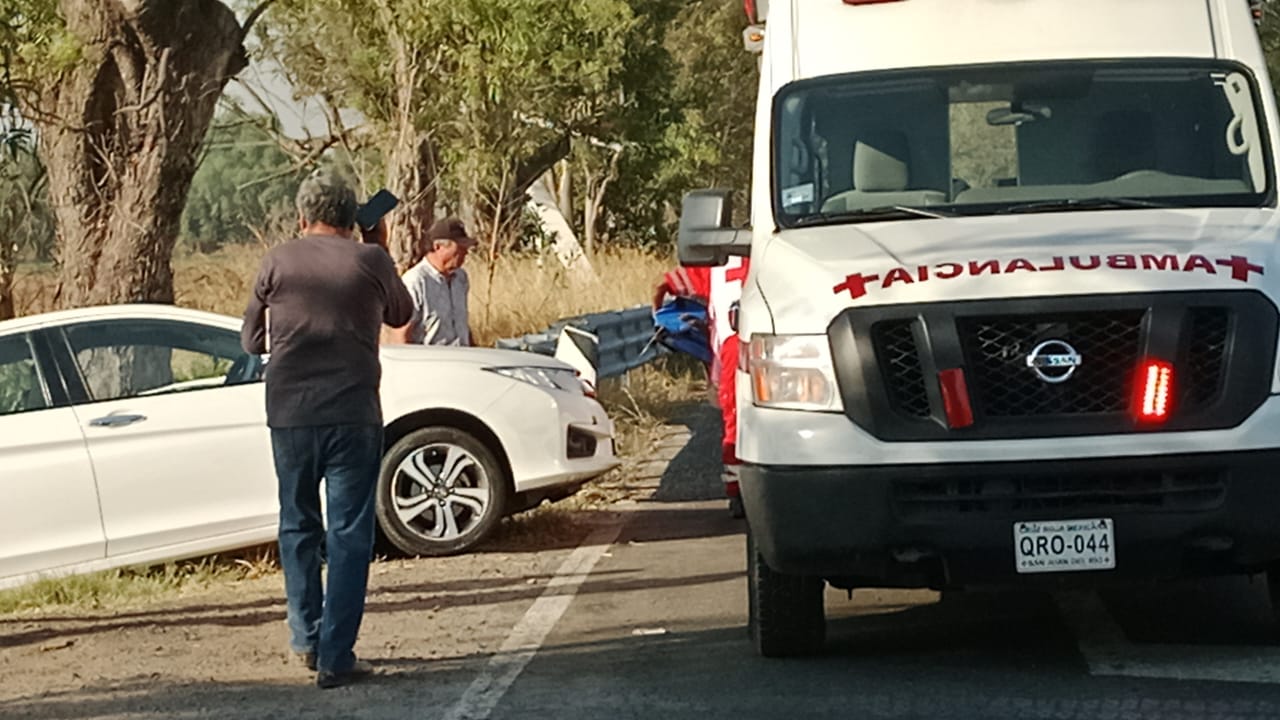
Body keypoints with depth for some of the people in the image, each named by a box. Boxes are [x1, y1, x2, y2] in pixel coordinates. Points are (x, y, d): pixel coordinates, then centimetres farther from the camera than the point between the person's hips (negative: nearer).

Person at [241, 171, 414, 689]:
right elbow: (400, 315, 19)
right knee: (349, 535, 2)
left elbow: (251, 340, 12)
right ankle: (336, 657, -3)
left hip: (289, 413, 2)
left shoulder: (278, 262, 3)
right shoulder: (370, 261, 0)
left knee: (298, 527, 19)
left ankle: (307, 640, 22)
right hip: (353, 413, -2)